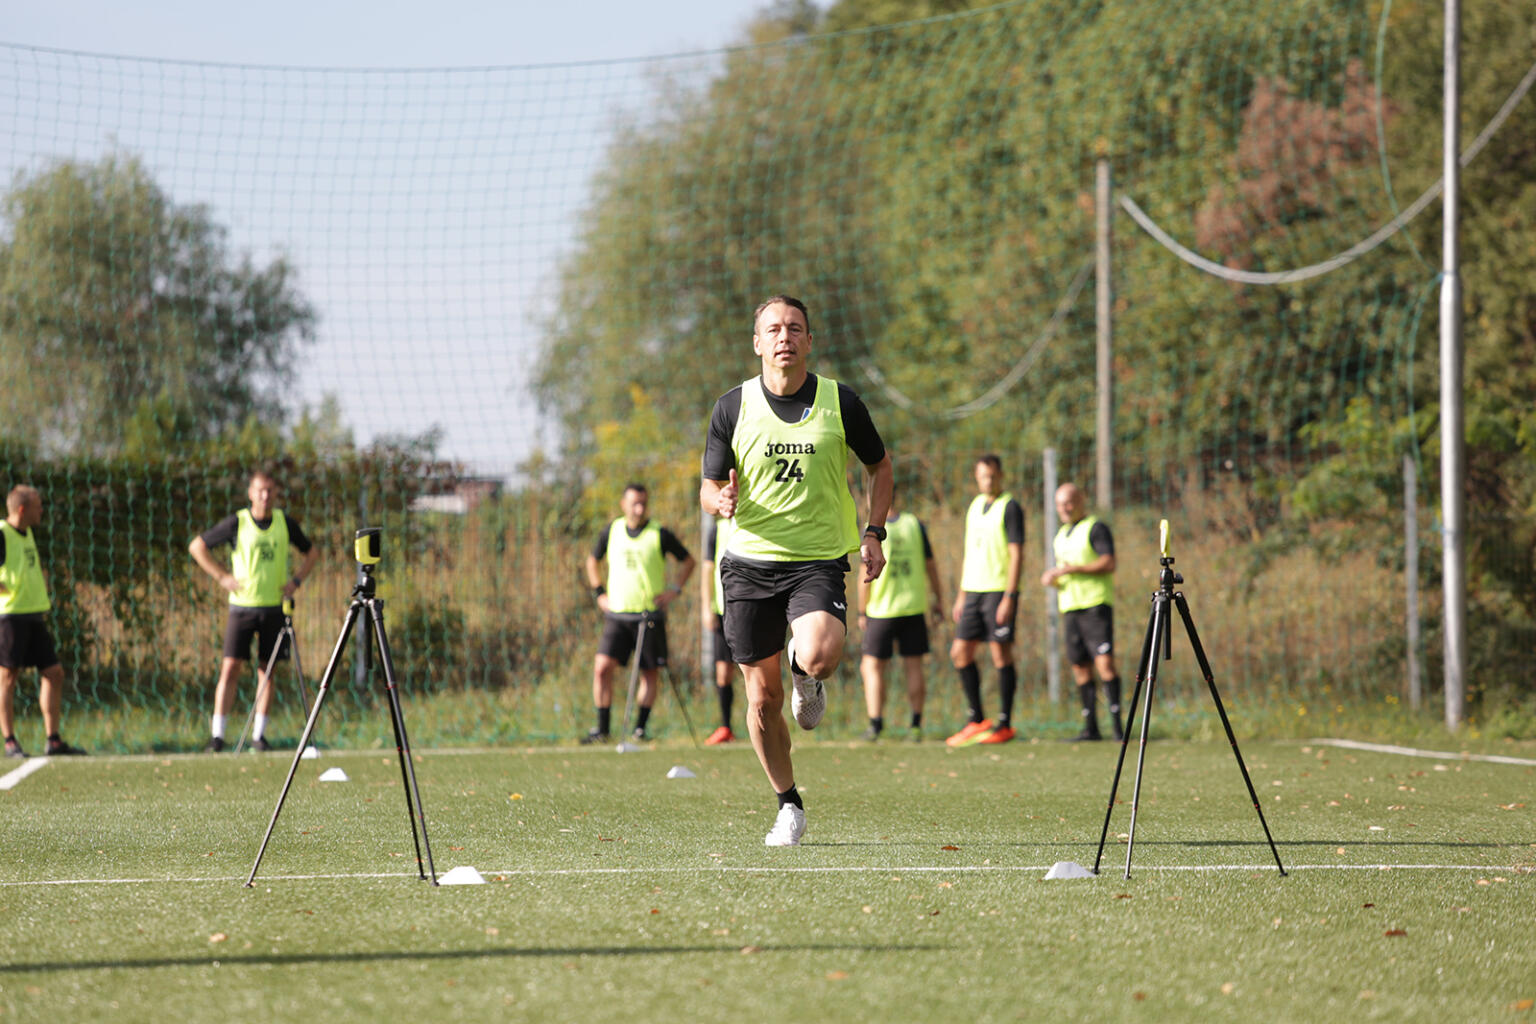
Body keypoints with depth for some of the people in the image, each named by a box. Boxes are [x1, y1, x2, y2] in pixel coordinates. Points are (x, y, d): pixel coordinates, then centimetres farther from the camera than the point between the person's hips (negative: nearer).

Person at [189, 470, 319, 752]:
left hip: (274, 606, 2)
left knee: (267, 670, 4)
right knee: (230, 668, -7)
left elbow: (311, 552, 18)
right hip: (242, 605, -2)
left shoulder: (285, 523, 3)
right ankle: (217, 734, -5)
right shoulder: (237, 523, -5)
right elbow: (197, 546, 2)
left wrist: (296, 580, 3)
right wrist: (222, 576, -4)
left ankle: (258, 735, 11)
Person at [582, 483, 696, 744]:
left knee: (650, 673, 2)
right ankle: (602, 728, -5)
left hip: (650, 614, -2)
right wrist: (599, 592, 12)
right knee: (602, 667, -11)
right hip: (617, 614, 2)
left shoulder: (660, 534, -3)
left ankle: (640, 729, 13)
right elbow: (593, 560, 23)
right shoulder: (611, 531, 6)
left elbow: (687, 561, 9)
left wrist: (674, 589, -2)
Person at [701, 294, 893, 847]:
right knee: (763, 697, 2)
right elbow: (709, 488, 5)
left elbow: (879, 466, 14)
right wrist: (721, 500, -19)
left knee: (817, 656, -29)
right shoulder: (733, 407, 0)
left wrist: (873, 533, 2)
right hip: (749, 562, 1)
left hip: (819, 560, -1)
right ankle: (789, 806, 21)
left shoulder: (840, 402, -1)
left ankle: (808, 677, 10)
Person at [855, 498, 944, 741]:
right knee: (913, 666, 8)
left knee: (872, 667, 6)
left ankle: (876, 723, -1)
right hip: (914, 608, 3)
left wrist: (862, 612, -1)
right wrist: (938, 599, 17)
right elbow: (930, 566, 5)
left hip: (882, 609, -3)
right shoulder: (915, 525, 0)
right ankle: (916, 725, 7)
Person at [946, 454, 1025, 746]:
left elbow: (1017, 554, -11)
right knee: (960, 653, 3)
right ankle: (977, 720, 11)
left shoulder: (1009, 508, -5)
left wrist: (1009, 597, -17)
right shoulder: (975, 506, 17)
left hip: (999, 591, -7)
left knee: (1001, 654, -5)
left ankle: (1005, 724, 1)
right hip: (974, 590, 7)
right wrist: (961, 595, 19)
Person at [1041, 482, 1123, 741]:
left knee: (1104, 662, -16)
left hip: (1095, 604, -8)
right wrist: (1050, 578, 8)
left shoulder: (1096, 528, -3)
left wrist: (1073, 568, -18)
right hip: (1069, 607, 8)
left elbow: (1108, 563, -14)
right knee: (1080, 666, 5)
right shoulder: (1061, 535, 22)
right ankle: (1090, 727, 7)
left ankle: (1117, 723, -16)